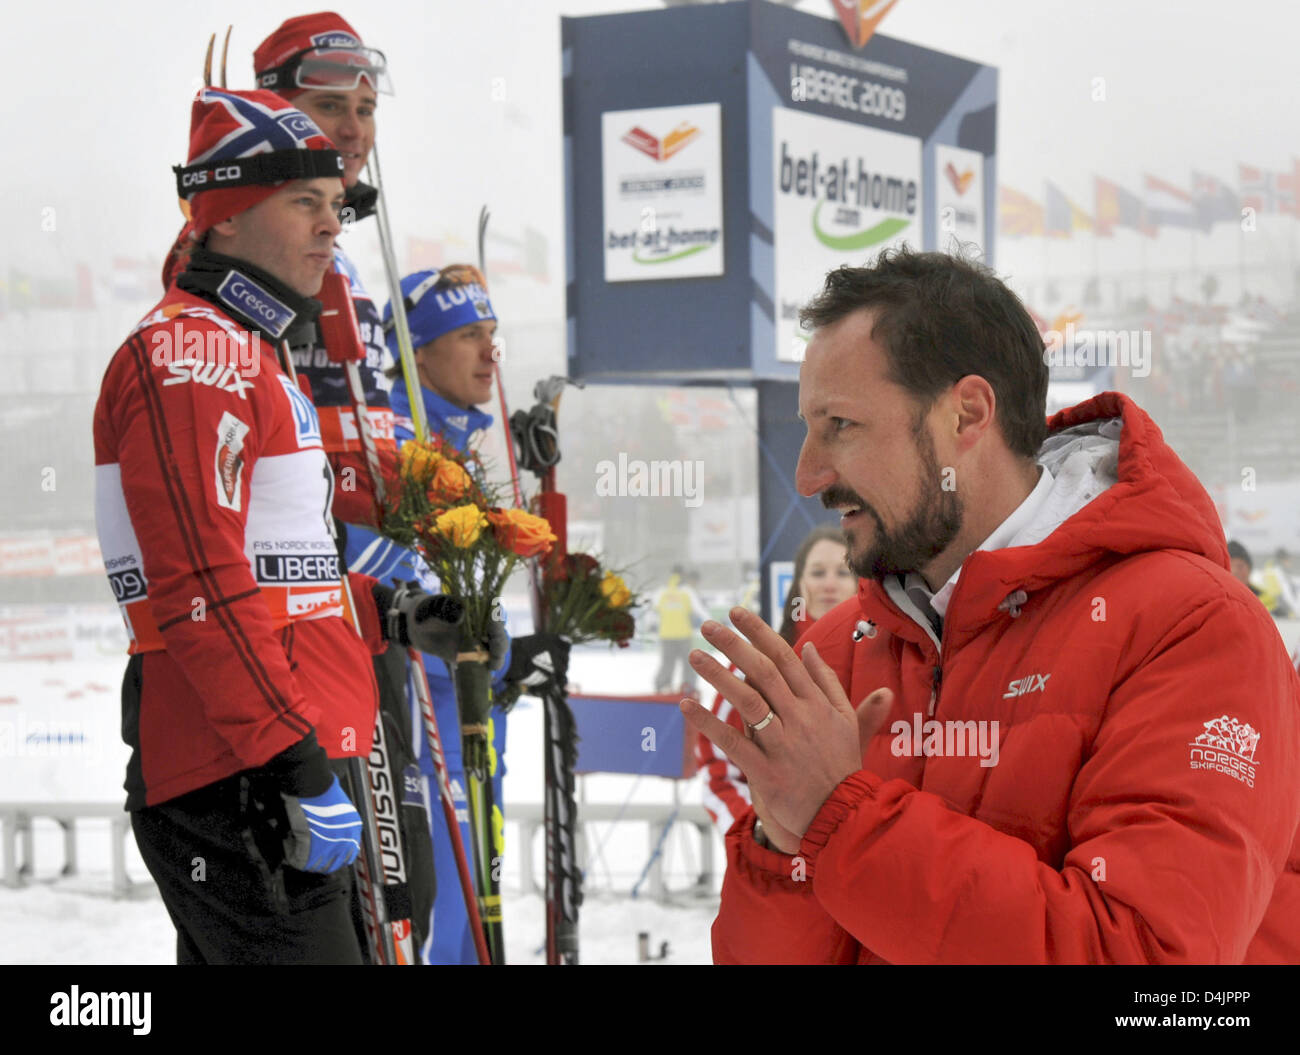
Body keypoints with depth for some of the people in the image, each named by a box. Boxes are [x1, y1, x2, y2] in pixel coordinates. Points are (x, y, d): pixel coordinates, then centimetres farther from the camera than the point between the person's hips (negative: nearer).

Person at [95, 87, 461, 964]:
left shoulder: (248, 356, 23)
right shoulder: (191, 351, -11)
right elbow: (198, 586, -20)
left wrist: (384, 616, 18)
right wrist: (297, 766, -23)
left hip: (258, 775, 11)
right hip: (239, 789, -11)